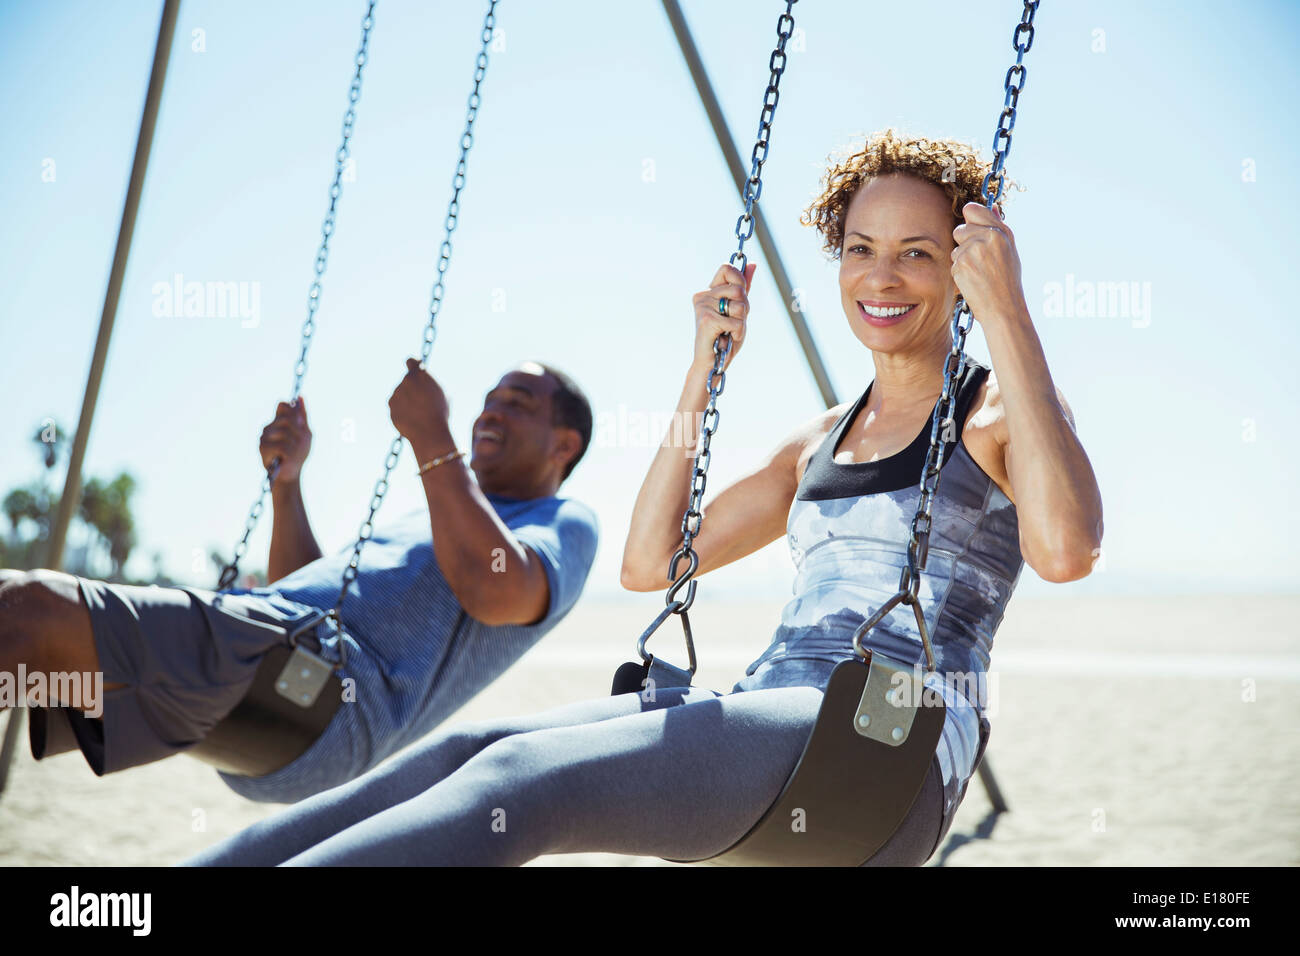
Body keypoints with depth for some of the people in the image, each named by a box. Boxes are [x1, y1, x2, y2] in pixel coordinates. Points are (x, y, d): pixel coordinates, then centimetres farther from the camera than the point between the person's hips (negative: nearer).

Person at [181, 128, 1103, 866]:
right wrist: (705, 371, 16)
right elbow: (650, 561, 20)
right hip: (763, 716, 6)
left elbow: (1066, 549, -18)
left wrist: (1008, 316, -15)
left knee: (525, 775, -28)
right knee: (464, 750, -19)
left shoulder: (1000, 408, 6)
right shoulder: (819, 442, 24)